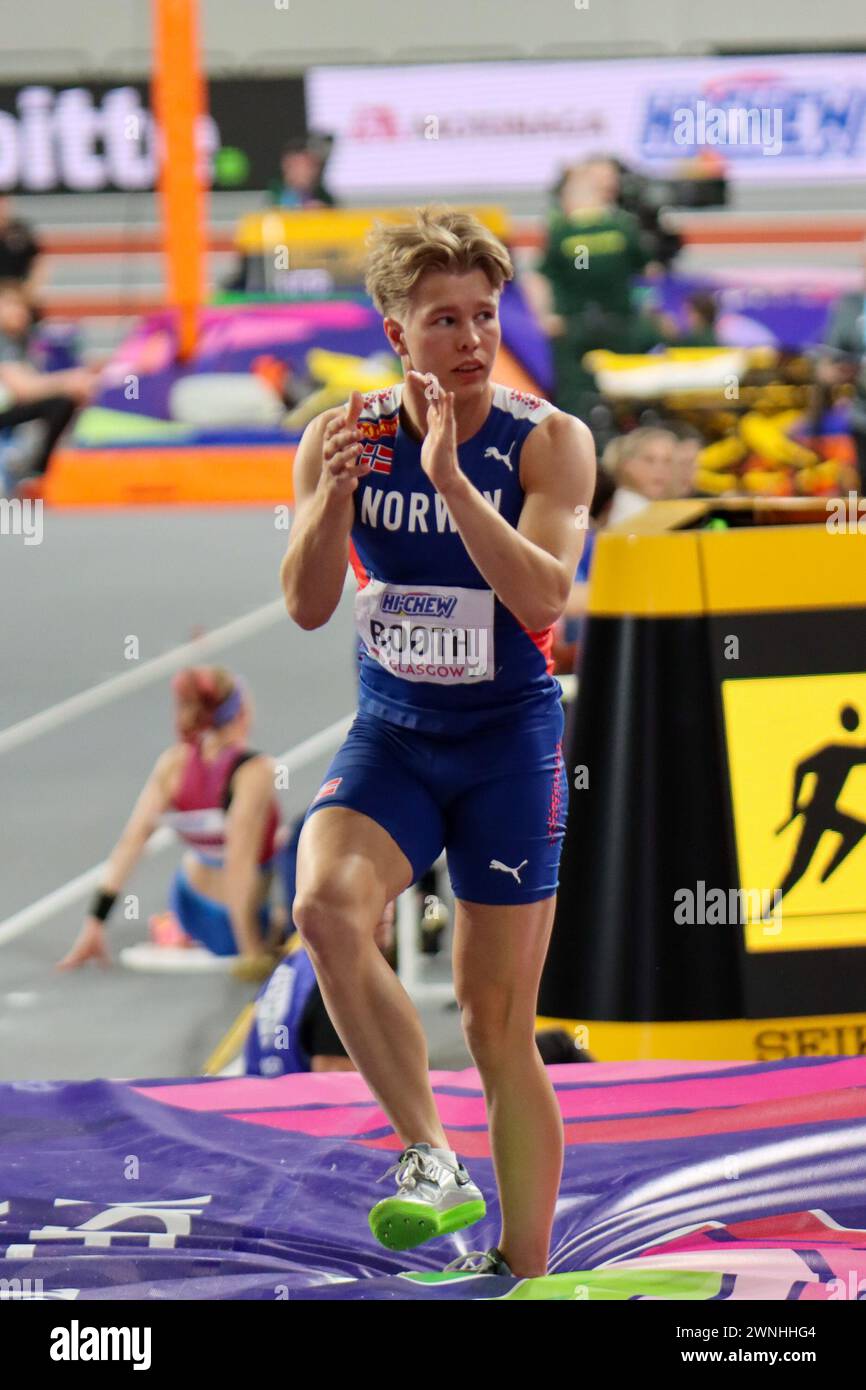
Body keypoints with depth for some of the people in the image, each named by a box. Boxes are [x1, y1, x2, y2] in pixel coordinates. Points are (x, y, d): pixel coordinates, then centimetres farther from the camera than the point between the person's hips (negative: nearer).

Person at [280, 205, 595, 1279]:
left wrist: (448, 476, -33)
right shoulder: (344, 437, -3)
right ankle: (432, 1159, -23)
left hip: (510, 740, -2)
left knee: (498, 1026, 1)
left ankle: (524, 1269, 12)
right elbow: (307, 606, -9)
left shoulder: (549, 443, -10)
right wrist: (333, 494, -26)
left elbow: (542, 598, -23)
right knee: (326, 904, -30)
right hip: (390, 736, 2)